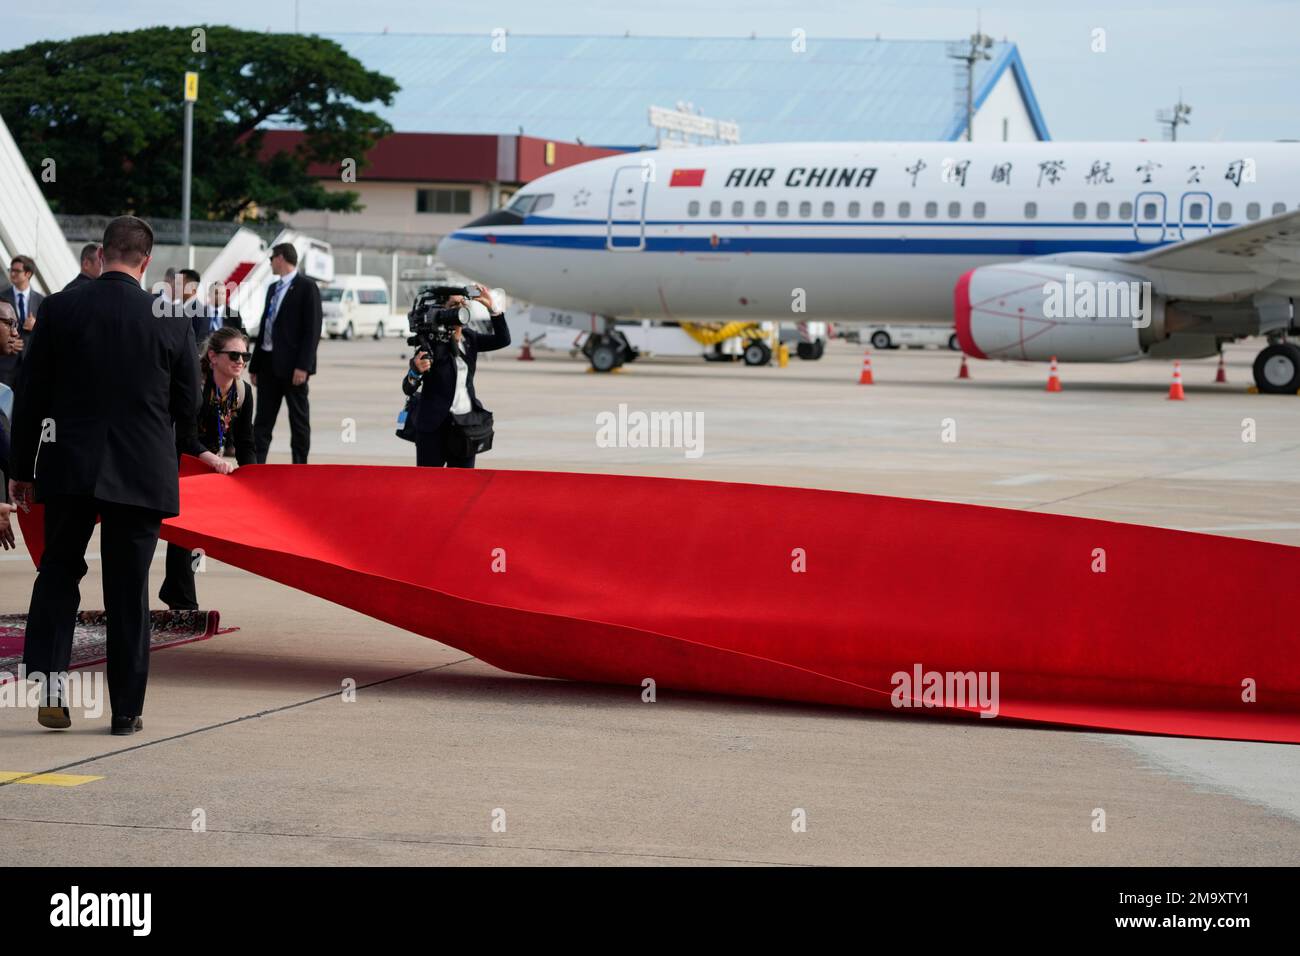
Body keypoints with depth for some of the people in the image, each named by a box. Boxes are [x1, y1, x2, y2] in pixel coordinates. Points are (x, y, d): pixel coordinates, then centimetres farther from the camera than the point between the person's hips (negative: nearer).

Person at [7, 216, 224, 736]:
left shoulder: (61, 307, -4)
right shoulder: (173, 321, -4)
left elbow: (31, 394, 1)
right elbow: (186, 406, 4)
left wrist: (21, 467, 9)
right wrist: (191, 448, 26)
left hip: (70, 466, 0)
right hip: (143, 472, 0)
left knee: (58, 573, 14)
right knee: (129, 590, 7)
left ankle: (48, 684, -3)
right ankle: (127, 709, 10)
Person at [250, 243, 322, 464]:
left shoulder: (306, 287, -6)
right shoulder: (273, 288, 17)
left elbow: (312, 329, -12)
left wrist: (303, 366, -19)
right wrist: (255, 365, 15)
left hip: (291, 365, -7)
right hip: (269, 363, 7)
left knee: (299, 419, 1)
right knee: (262, 420, 5)